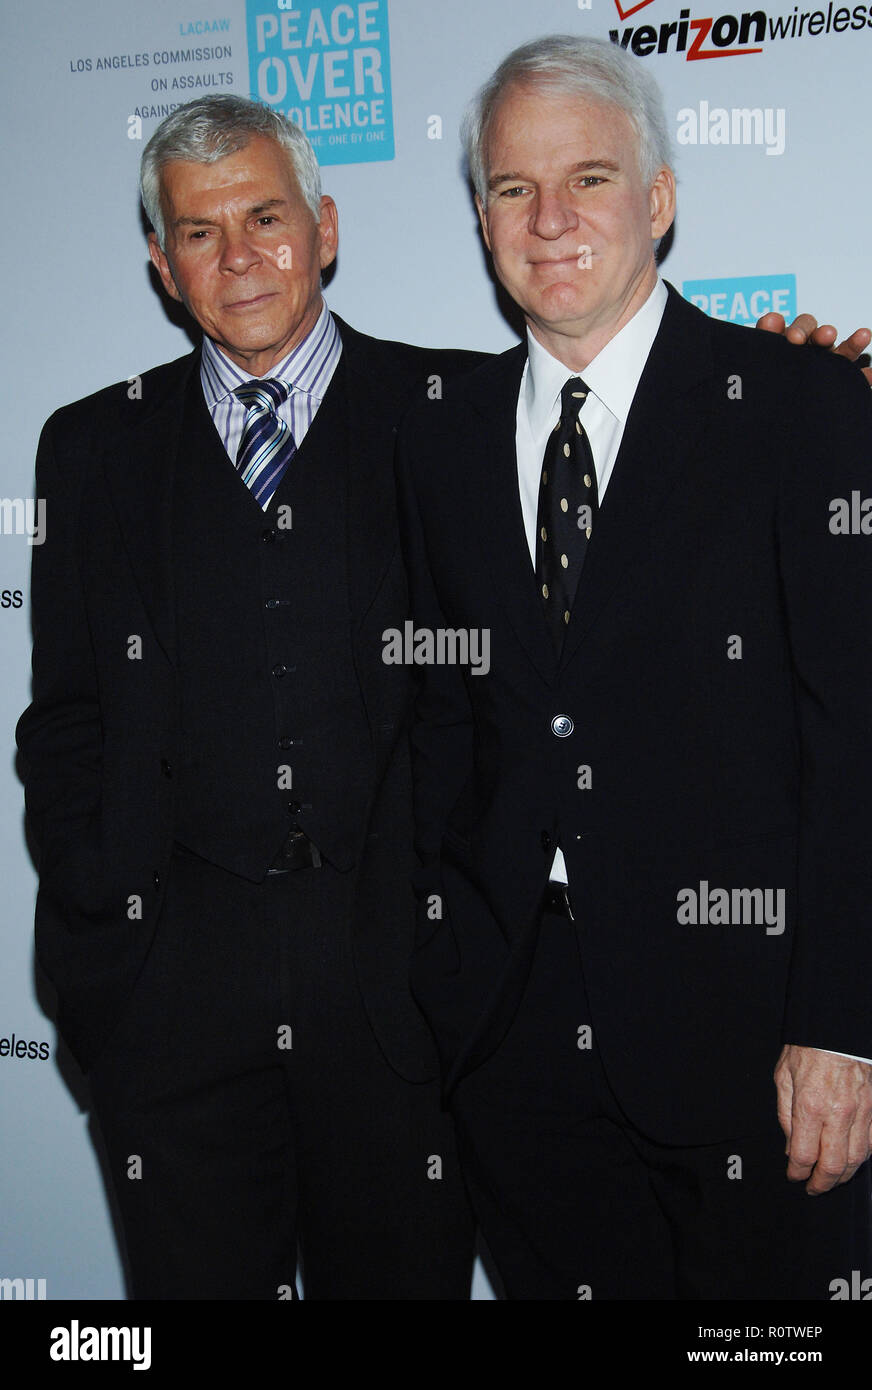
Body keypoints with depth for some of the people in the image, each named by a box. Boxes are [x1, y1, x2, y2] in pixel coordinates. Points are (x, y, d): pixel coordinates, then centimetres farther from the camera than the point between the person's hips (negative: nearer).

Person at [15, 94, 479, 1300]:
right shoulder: (96, 447, 9)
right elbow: (65, 715, 10)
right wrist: (92, 919, 0)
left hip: (399, 961, -1)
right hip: (171, 980, 1)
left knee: (403, 1273, 13)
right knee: (196, 1275, 11)